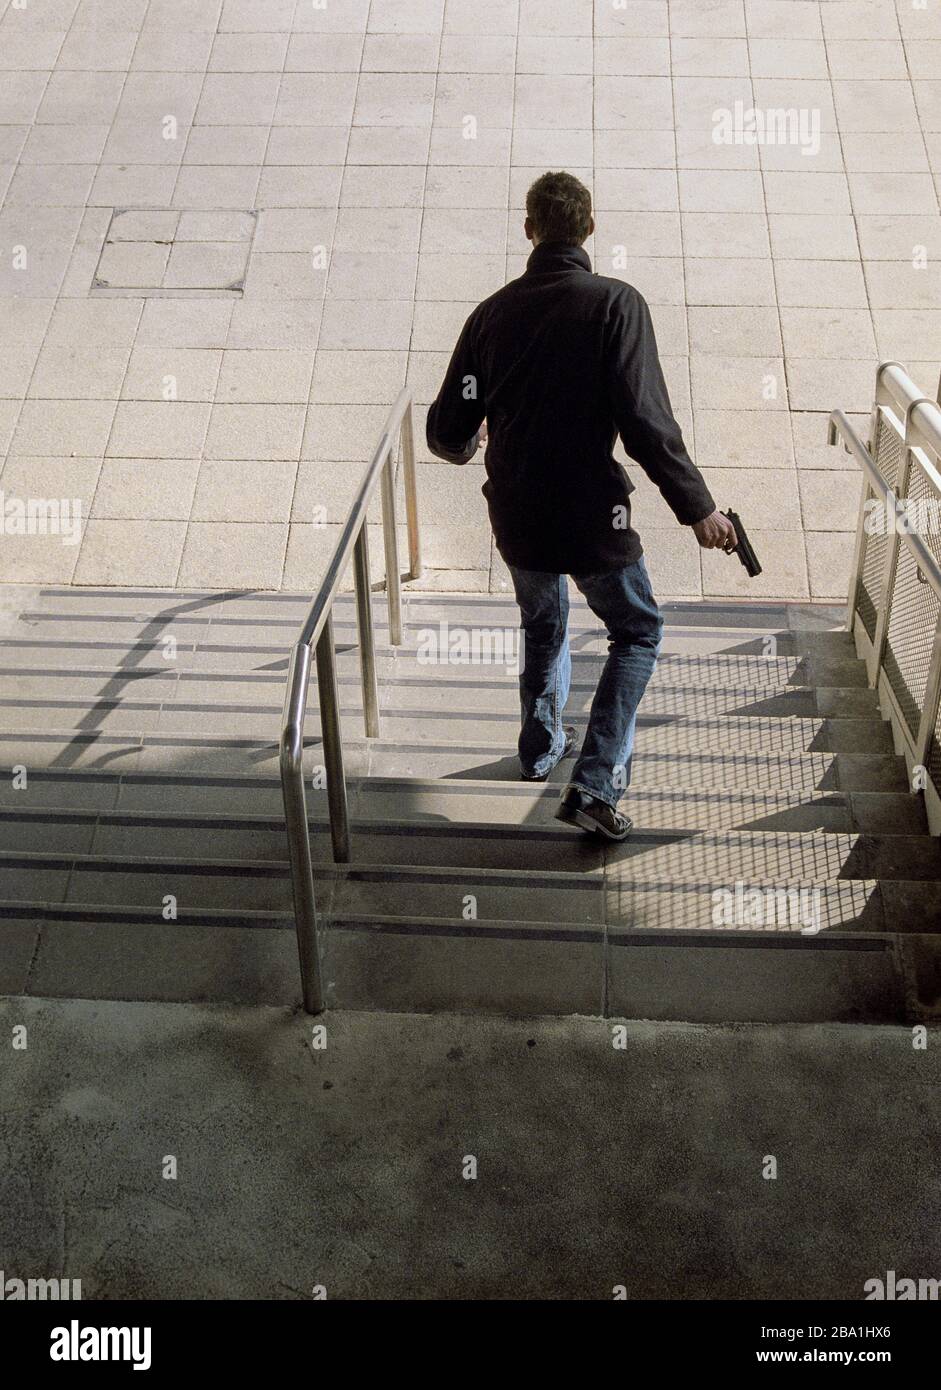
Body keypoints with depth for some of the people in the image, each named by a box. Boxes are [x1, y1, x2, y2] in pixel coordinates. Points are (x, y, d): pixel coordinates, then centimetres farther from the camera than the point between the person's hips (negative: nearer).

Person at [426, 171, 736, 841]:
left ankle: (542, 748, 47)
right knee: (637, 632, 15)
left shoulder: (493, 312, 0)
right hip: (590, 516, -4)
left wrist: (468, 444, 26)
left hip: (516, 516, 5)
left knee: (544, 628, 29)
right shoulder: (616, 304, -12)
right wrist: (698, 508, -11)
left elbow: (448, 433, 2)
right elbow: (646, 422, -20)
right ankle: (596, 785, 3)